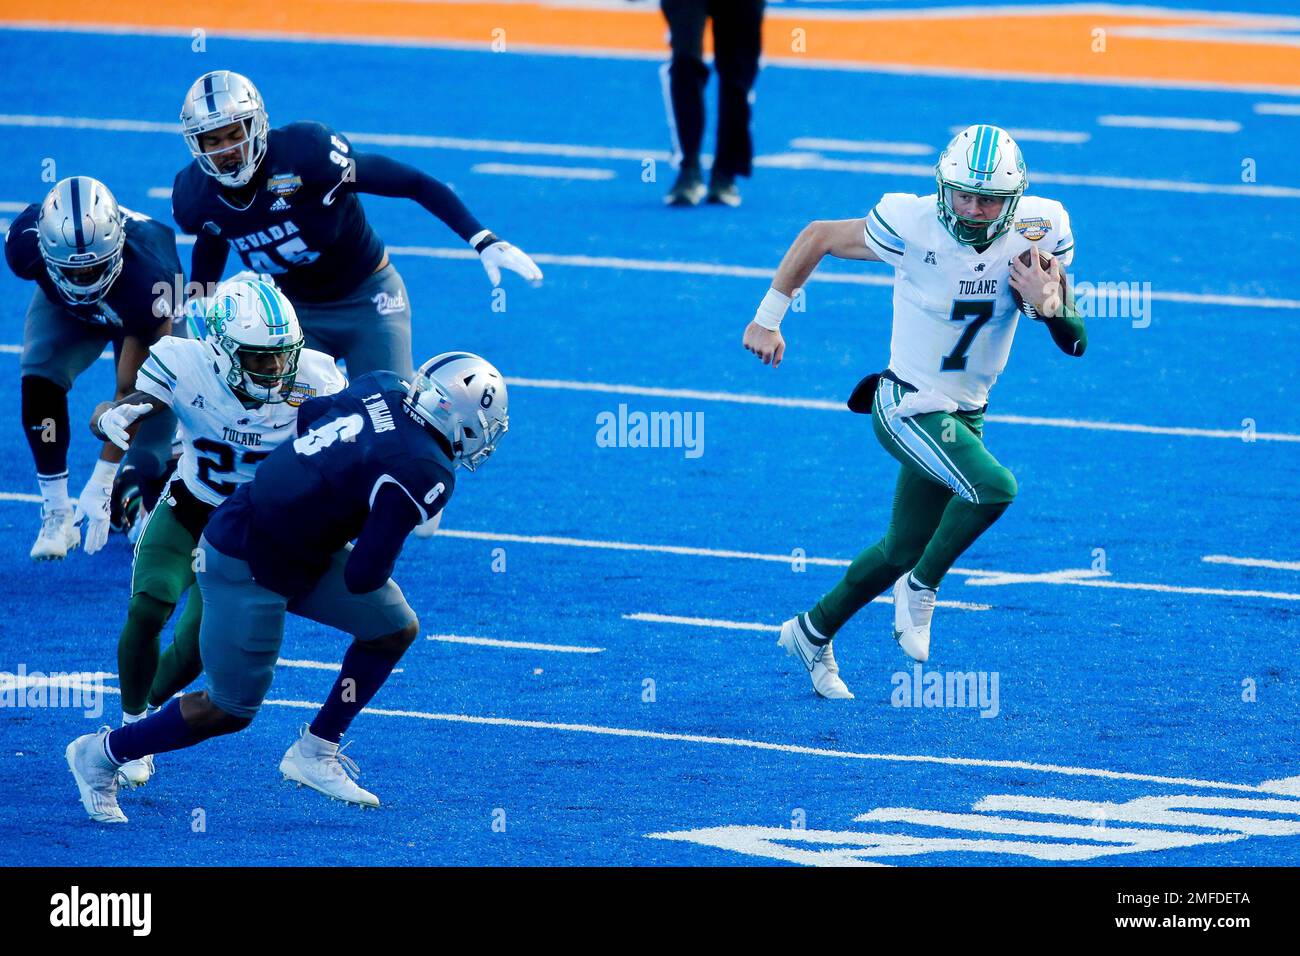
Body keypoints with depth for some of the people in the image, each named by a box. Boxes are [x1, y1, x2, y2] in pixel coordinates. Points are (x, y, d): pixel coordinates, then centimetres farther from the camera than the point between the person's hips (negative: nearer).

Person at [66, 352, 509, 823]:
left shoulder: (384, 389, -4)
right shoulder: (426, 475, -25)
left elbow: (308, 414, 15)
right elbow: (362, 578, -21)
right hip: (248, 570, -9)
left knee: (395, 629, 13)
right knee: (229, 711, 6)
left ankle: (315, 754, 24)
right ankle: (101, 755, 24)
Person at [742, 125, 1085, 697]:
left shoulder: (1038, 231, -10)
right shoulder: (912, 225, -21)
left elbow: (1075, 343, -6)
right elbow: (818, 238, -4)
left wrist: (1047, 303, -27)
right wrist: (767, 319, 0)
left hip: (965, 415, 6)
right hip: (909, 408, -6)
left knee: (903, 549, 18)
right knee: (994, 487, -28)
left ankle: (813, 633, 40)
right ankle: (921, 587, -4)